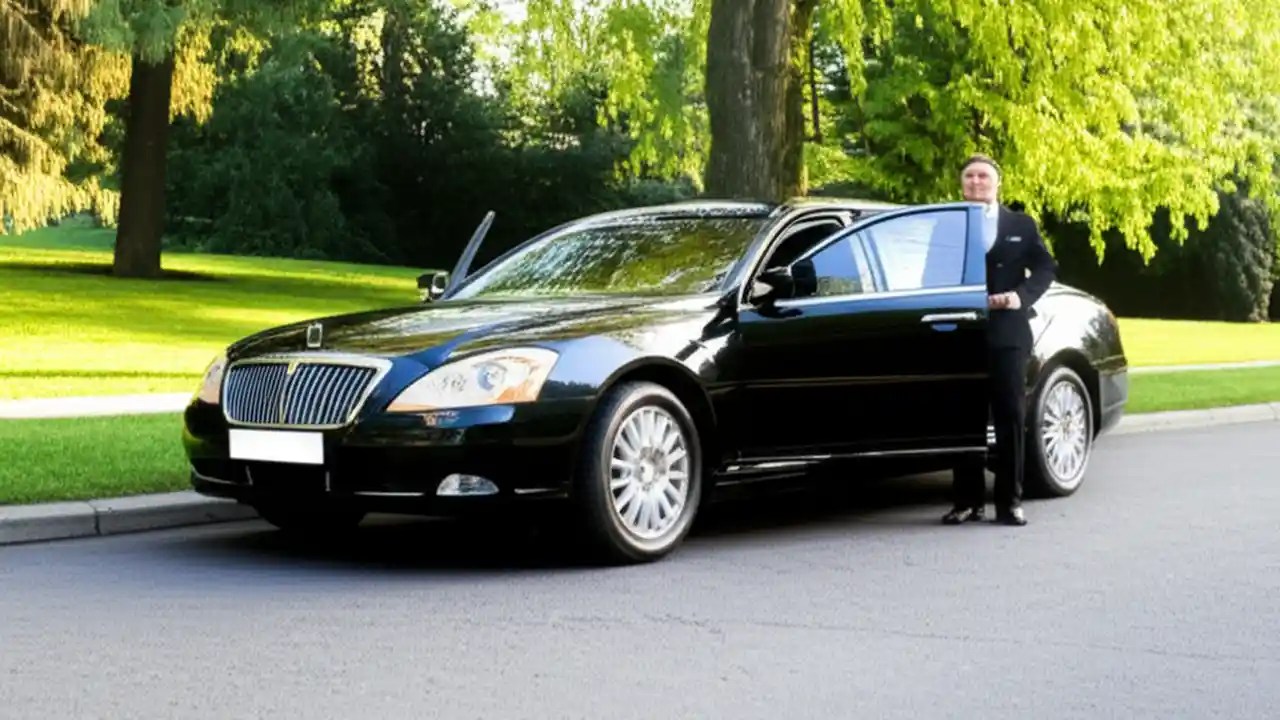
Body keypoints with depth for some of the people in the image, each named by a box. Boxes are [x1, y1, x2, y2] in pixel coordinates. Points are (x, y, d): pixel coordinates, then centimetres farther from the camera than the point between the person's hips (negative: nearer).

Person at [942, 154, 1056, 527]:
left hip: (1008, 332, 1)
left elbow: (1046, 267, 9)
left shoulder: (1022, 225, 13)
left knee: (1011, 417, 0)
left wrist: (1022, 295, -8)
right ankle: (967, 500, 8)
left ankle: (1009, 501, 5)